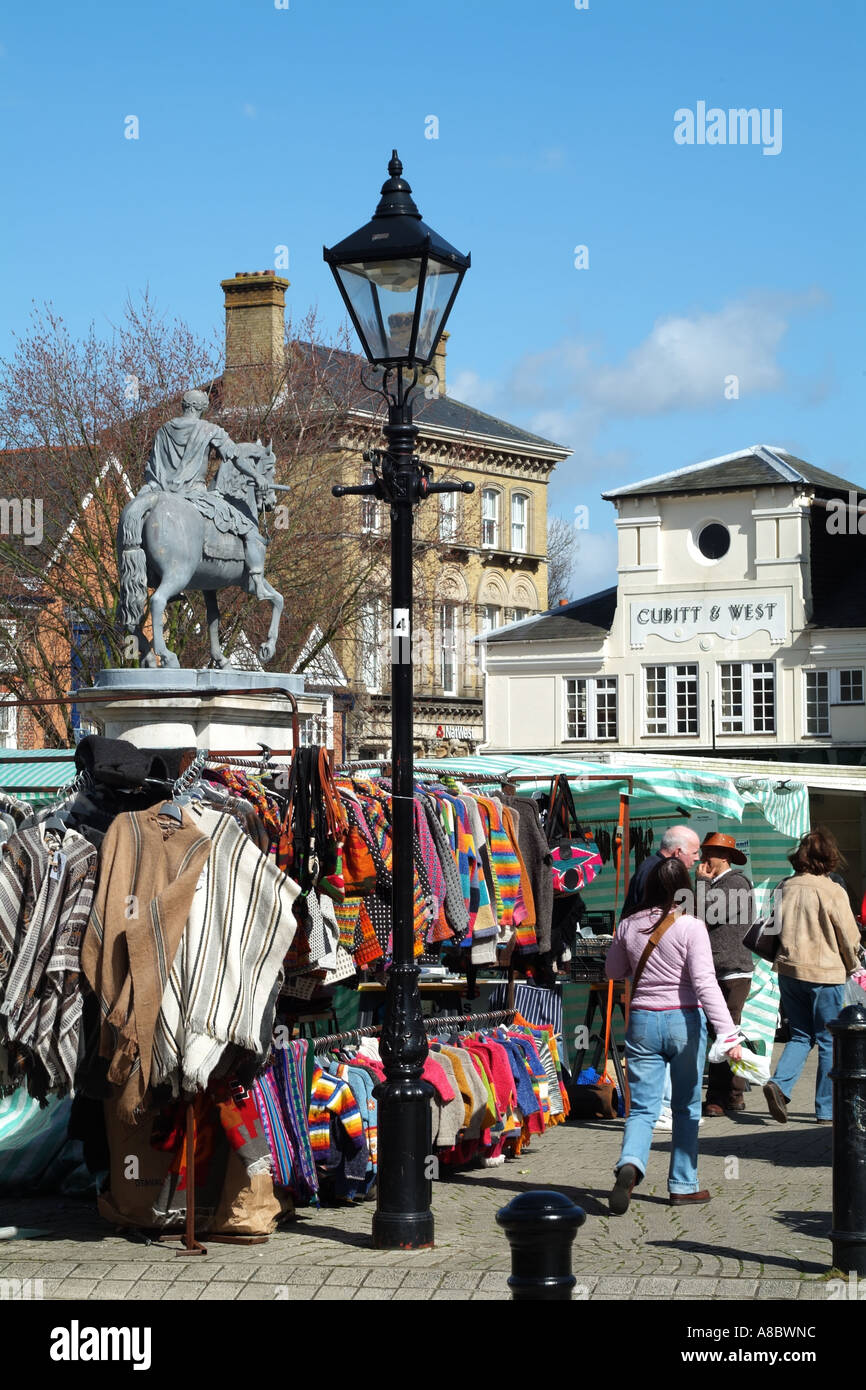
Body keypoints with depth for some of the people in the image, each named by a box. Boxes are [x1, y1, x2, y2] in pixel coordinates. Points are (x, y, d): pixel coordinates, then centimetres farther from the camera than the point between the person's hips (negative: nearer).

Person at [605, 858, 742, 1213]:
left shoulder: (629, 926, 2)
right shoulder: (691, 927, -10)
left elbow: (613, 972, 16)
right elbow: (705, 983, -17)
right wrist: (728, 1033, -18)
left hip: (642, 1021, 3)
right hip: (683, 1021, -2)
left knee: (642, 1108, 4)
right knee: (686, 1108, 13)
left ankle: (630, 1164, -24)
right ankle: (683, 1186, 18)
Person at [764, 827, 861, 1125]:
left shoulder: (785, 887, 1)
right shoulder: (833, 892, -13)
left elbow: (775, 929, 11)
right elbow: (850, 936, -5)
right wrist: (851, 965, 12)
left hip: (789, 970, 5)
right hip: (824, 973, -5)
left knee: (801, 1035, 15)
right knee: (829, 1042, 6)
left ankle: (780, 1083, -7)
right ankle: (826, 1109, 9)